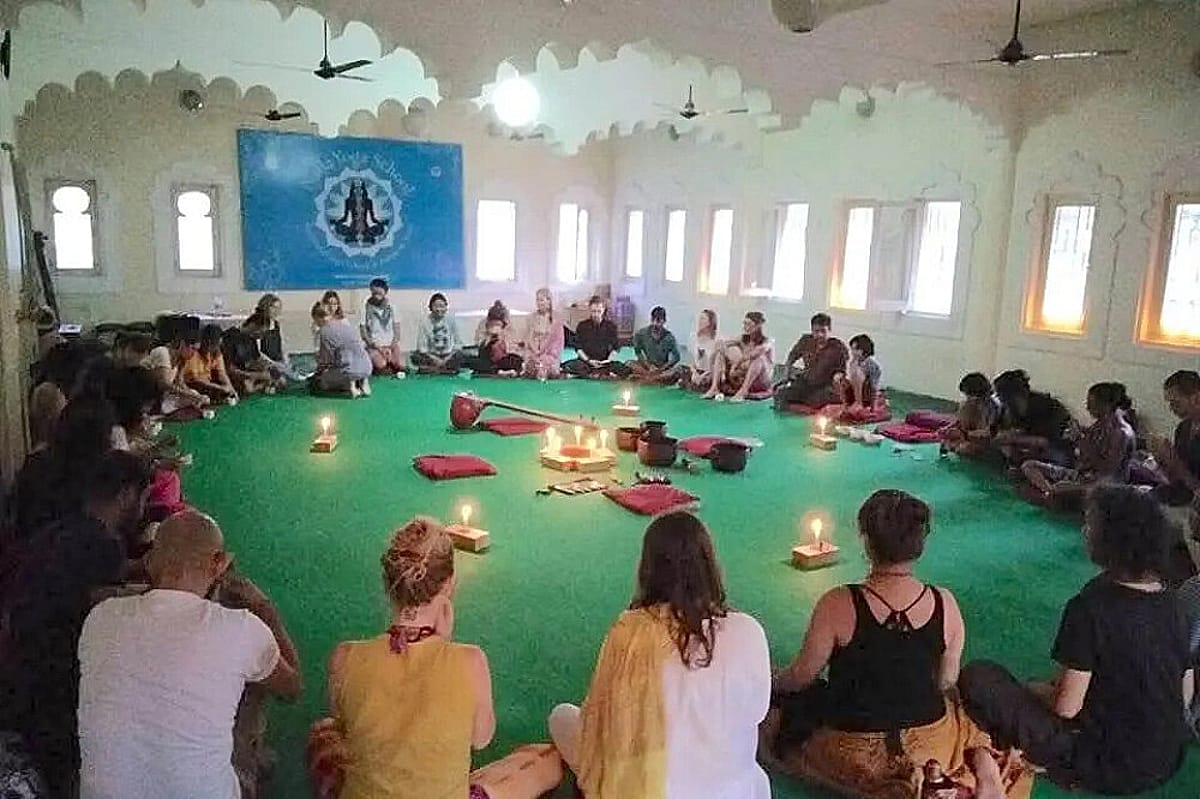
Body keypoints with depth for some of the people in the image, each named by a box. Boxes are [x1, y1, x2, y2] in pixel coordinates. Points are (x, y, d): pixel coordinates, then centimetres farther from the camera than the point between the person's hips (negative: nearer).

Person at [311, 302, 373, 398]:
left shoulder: (324, 331, -6)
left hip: (348, 370, -7)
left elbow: (326, 359, -3)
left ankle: (348, 385, -4)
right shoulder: (345, 324, 15)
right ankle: (361, 382, 9)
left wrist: (319, 371, 19)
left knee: (317, 382, 17)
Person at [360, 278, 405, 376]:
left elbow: (397, 329, 4)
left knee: (400, 365, -22)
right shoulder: (367, 308, -5)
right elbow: (364, 332, -4)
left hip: (391, 344, 2)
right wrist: (377, 348, -11)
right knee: (381, 366, -29)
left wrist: (391, 347, -9)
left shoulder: (391, 307, 2)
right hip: (374, 346, -2)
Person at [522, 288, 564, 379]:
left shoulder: (556, 318, 0)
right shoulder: (532, 317, 9)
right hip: (534, 356, 2)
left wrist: (546, 357, -8)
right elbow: (528, 339, 10)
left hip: (550, 355, -2)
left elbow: (558, 341, -1)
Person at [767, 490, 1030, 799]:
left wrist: (772, 681, 10)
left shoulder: (838, 604, -24)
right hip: (930, 746, 6)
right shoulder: (944, 603, -14)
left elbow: (803, 675, -12)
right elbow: (946, 682, 0)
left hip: (854, 755, -6)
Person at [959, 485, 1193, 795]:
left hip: (1108, 768, -7)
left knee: (978, 677, -10)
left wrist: (1025, 692, 1)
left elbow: (1066, 707, -19)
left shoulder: (1091, 606, -23)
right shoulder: (1171, 602, -3)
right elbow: (1185, 694, 8)